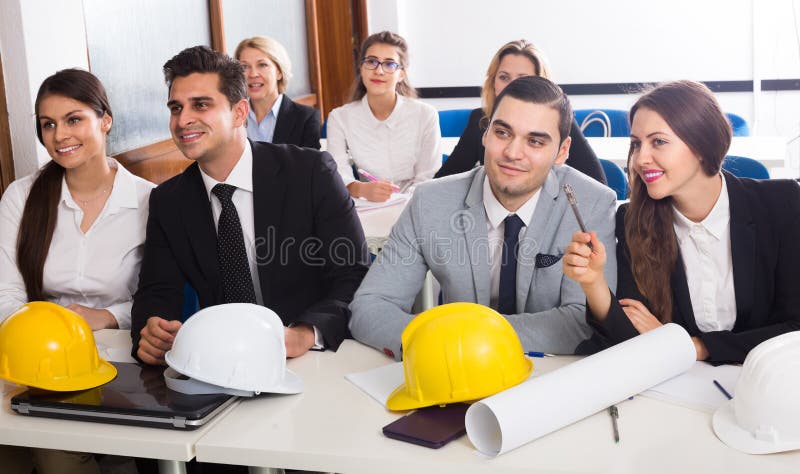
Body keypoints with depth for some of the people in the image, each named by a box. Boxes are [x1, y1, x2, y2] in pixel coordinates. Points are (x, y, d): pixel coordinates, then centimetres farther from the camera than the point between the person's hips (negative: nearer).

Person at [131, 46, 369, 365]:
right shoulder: (167, 201, 7)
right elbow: (156, 292, 7)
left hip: (314, 360, -3)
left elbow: (355, 277, -10)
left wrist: (306, 334, -29)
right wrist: (150, 333, -18)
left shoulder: (312, 173, -6)